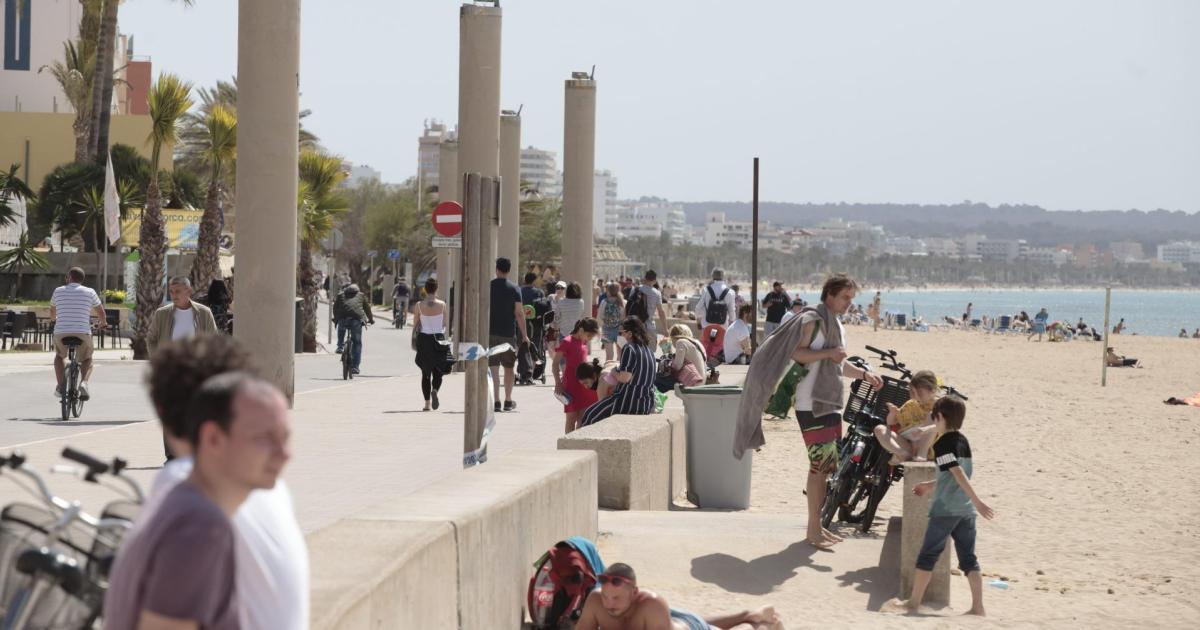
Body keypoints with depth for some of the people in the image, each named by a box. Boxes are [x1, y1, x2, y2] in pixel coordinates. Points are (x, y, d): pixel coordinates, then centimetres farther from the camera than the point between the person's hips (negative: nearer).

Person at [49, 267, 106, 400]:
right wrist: (103, 323, 38)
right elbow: (101, 312, 15)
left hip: (61, 333, 1)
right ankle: (83, 383, -7)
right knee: (87, 360, 22)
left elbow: (52, 312, 27)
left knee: (59, 356, 30)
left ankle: (60, 386, 14)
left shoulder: (59, 291, 10)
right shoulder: (89, 292, 5)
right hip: (83, 333, -1)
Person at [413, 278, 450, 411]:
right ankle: (435, 390, -21)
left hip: (423, 340, 1)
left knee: (425, 373, 9)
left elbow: (415, 325, 0)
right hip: (438, 339, 0)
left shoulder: (419, 305, -6)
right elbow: (445, 324, 2)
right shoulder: (442, 305, -6)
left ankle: (427, 403, 6)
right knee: (438, 371, 9)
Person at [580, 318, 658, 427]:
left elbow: (625, 378, -20)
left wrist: (614, 374, -1)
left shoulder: (629, 349, -14)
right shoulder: (648, 350, 11)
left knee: (591, 415, 5)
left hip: (630, 402, -9)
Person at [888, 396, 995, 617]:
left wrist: (977, 501, -26)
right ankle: (977, 606, 1)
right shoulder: (963, 441, 12)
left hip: (945, 510, -7)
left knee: (928, 555, 4)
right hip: (966, 510, 7)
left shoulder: (942, 444, -12)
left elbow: (958, 474, -21)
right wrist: (931, 485, 33)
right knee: (969, 558, 6)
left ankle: (914, 602, 10)